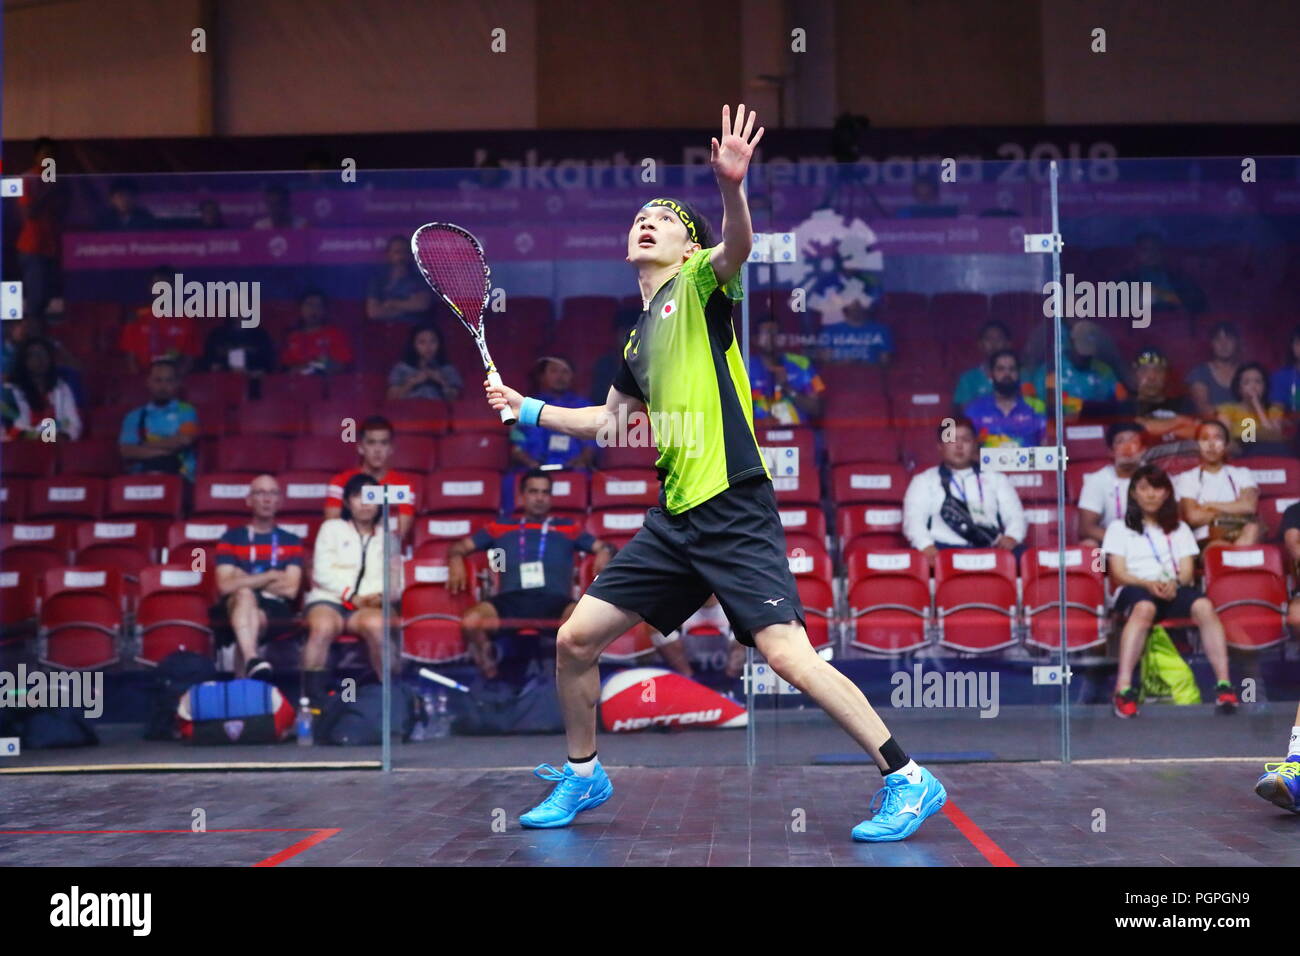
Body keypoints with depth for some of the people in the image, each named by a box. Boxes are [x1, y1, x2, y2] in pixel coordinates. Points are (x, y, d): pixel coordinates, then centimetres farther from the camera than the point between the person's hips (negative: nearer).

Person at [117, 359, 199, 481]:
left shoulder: (186, 412, 15)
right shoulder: (134, 417, 18)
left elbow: (185, 440, -4)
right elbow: (126, 451, 4)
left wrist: (146, 446, 3)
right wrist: (166, 450, -5)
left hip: (178, 477, -1)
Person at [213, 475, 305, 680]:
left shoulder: (291, 541, 18)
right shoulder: (231, 538, 16)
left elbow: (290, 589, 3)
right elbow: (224, 586, 0)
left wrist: (245, 581, 2)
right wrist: (271, 576, 0)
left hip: (275, 610, 1)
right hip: (236, 606, 0)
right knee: (244, 595, -37)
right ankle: (253, 661, -62)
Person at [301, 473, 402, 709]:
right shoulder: (332, 528, 17)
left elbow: (395, 583, 15)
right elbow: (323, 572, 4)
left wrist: (383, 596, -9)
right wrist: (352, 597, -9)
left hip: (368, 605, 1)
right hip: (328, 599, -1)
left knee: (376, 625, -37)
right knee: (323, 627, -38)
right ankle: (312, 697, -35)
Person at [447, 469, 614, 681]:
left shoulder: (568, 528, 27)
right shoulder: (500, 527, 27)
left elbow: (604, 548, 25)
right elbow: (460, 547, 27)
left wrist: (604, 555, 0)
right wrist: (456, 563, 3)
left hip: (554, 600, -1)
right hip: (511, 599, 1)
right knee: (470, 622, -32)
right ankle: (489, 666, 0)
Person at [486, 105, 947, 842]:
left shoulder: (699, 283, 2)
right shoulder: (639, 338, 22)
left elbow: (738, 248, -22)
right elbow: (610, 419, 37)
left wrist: (732, 188, -42)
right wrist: (528, 409, 37)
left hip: (733, 510, -8)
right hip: (673, 518, 8)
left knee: (789, 654, -18)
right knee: (576, 639, 7)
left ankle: (909, 781, -8)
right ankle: (583, 775, 28)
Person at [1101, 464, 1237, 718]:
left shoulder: (1179, 529, 25)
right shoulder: (1119, 527, 16)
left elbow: (1187, 571, 12)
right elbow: (1118, 573, 4)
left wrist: (1174, 583, -13)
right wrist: (1148, 584, -16)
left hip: (1174, 589, 3)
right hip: (1135, 589, -2)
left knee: (1204, 606, -33)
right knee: (1144, 607, -40)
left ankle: (1223, 683, -38)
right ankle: (1123, 688, -50)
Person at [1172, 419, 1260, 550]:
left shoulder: (1242, 474, 19)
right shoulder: (1187, 478, 11)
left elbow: (1249, 506, -1)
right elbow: (1193, 517, -6)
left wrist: (1211, 506, 0)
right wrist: (1233, 510, 2)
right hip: (1205, 543, -2)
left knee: (1252, 527, -33)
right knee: (1217, 547, -39)